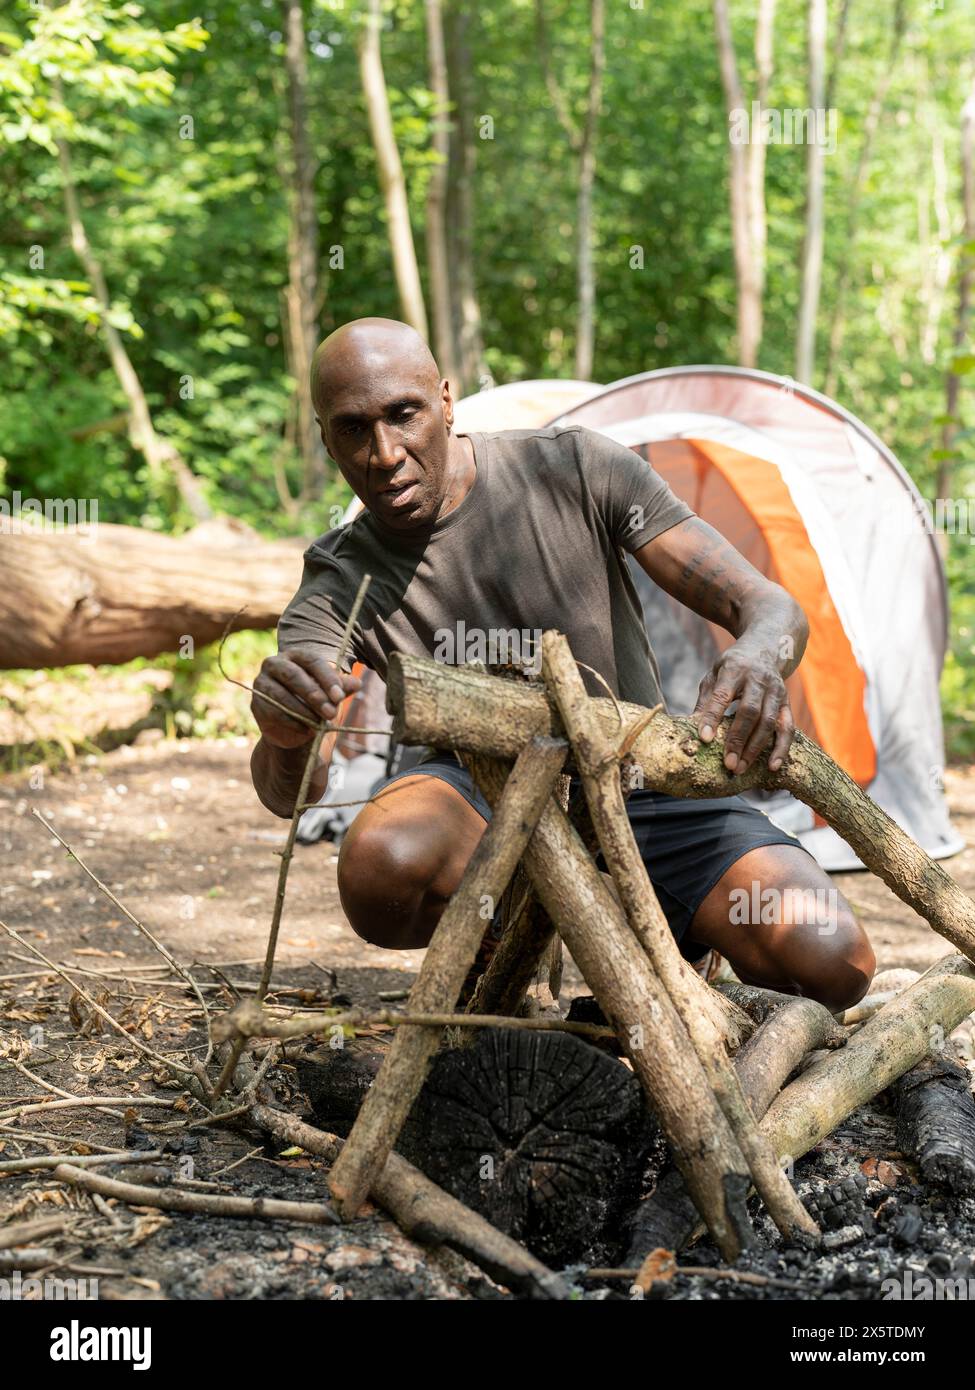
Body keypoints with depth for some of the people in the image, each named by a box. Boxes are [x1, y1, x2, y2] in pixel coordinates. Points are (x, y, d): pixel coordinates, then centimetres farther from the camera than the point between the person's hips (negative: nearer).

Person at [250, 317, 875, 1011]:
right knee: (379, 867, -37)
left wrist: (759, 659, -41)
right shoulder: (337, 588, -12)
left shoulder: (577, 468, -14)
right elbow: (288, 792, -28)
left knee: (833, 964, -22)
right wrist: (287, 739, -54)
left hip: (646, 787, 1)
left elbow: (771, 607, -15)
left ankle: (671, 945, 11)